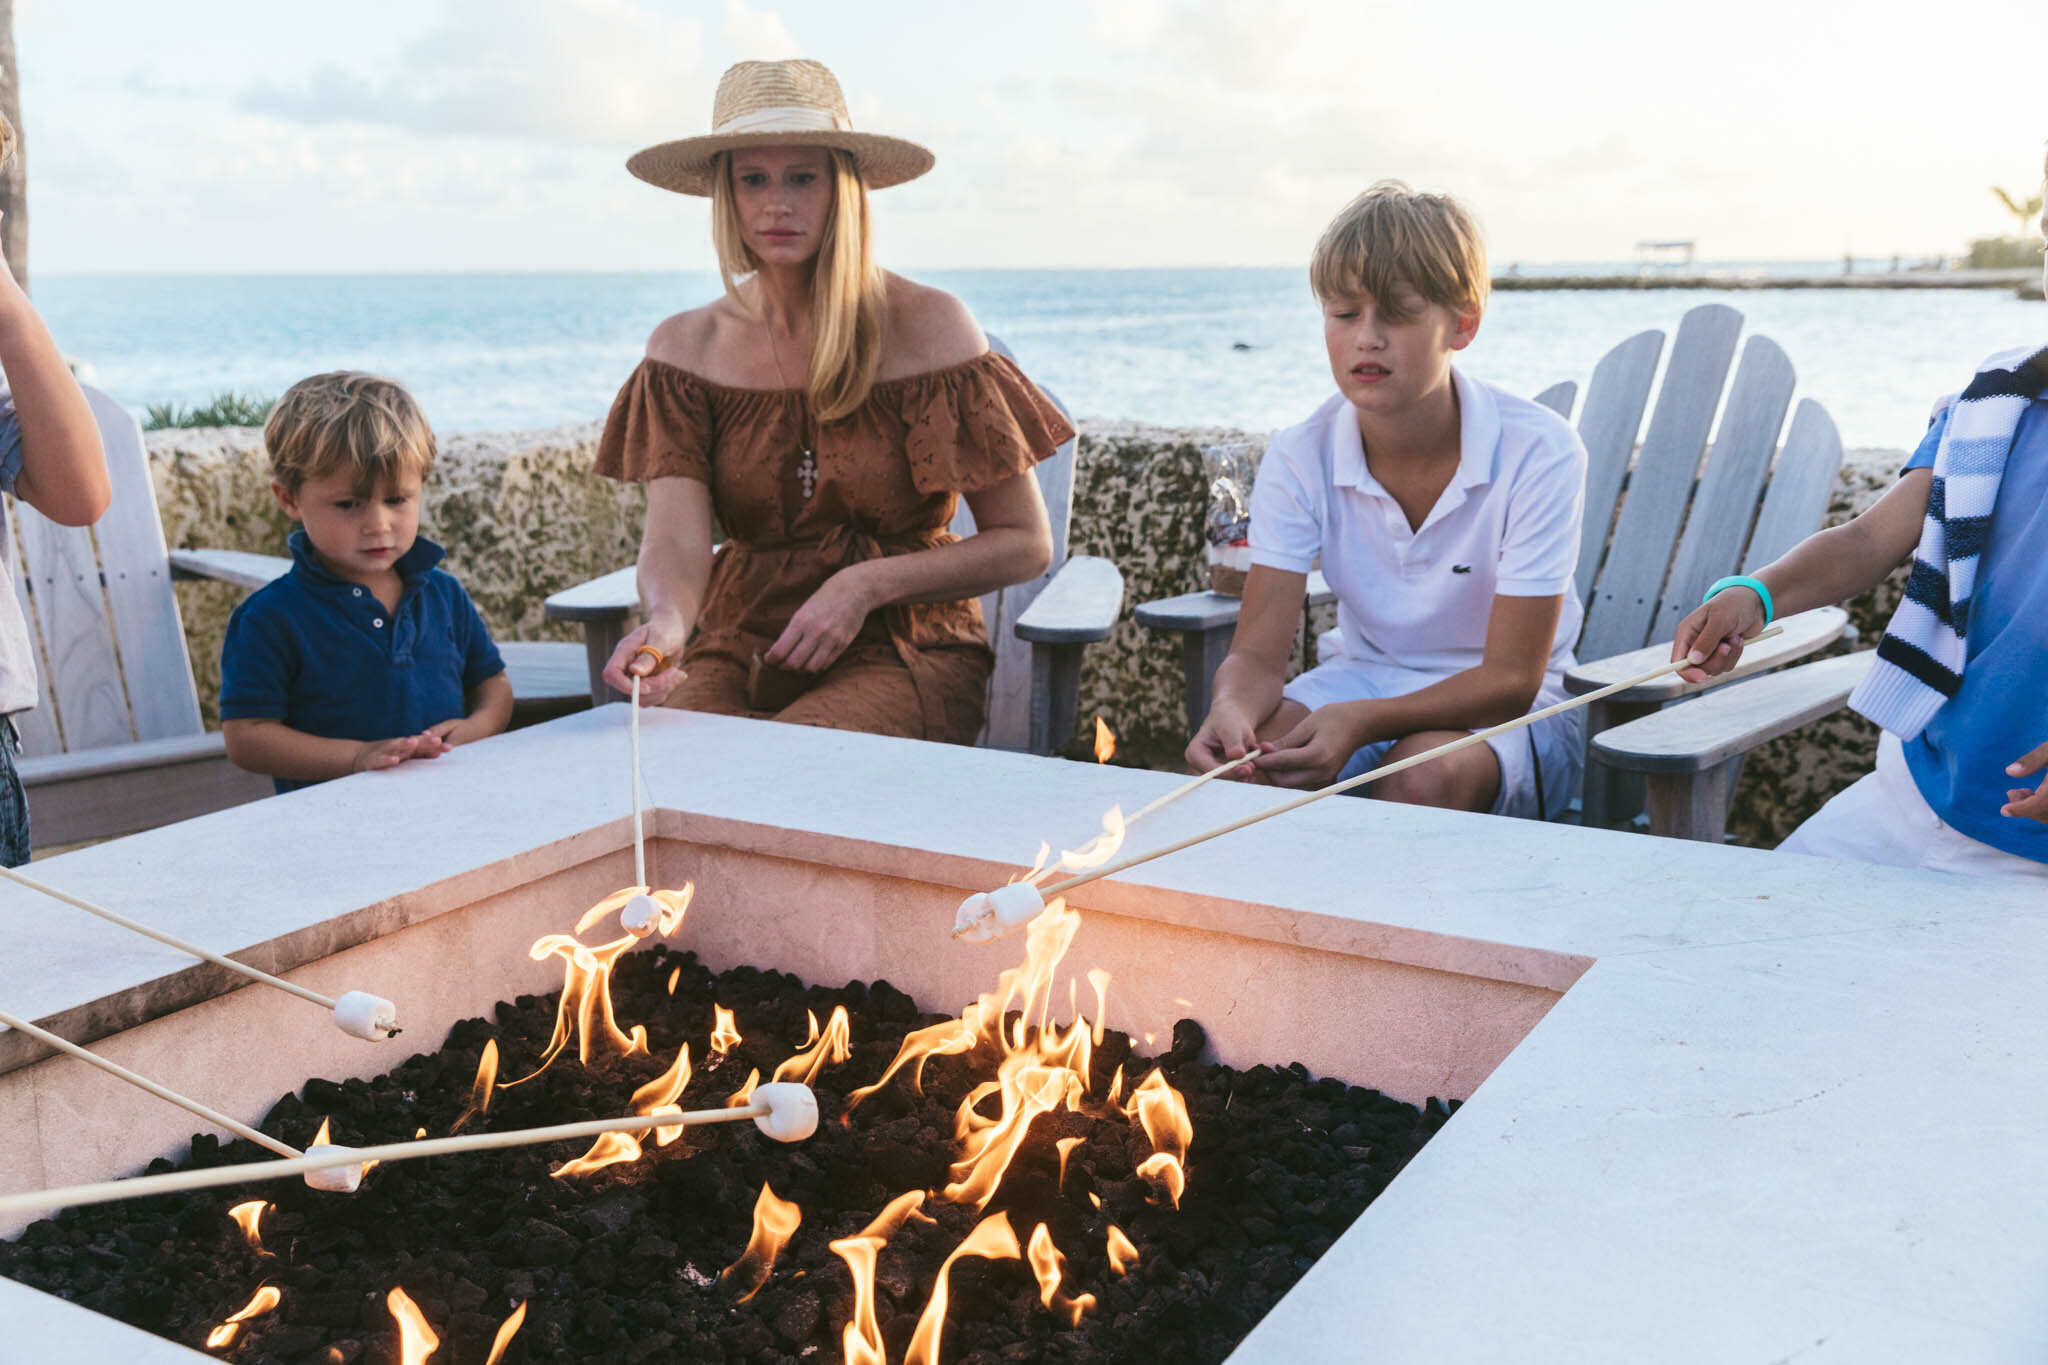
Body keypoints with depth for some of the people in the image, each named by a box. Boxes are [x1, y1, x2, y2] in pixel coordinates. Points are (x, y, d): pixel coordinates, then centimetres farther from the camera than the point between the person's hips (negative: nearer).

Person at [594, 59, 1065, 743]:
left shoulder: (928, 326, -5)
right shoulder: (687, 346, 4)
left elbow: (1026, 544, -3)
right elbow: (675, 536, -9)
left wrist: (865, 585, -16)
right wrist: (665, 625, -34)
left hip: (902, 655, -2)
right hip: (739, 651, 3)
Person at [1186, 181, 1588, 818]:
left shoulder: (1539, 450, -20)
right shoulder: (1299, 459, -10)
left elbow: (1511, 679, -21)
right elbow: (1257, 652, -13)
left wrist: (1362, 720, -38)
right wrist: (1232, 710, -39)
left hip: (1500, 708, -2)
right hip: (1361, 678, 3)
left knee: (1426, 772, -35)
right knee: (1241, 759, -27)